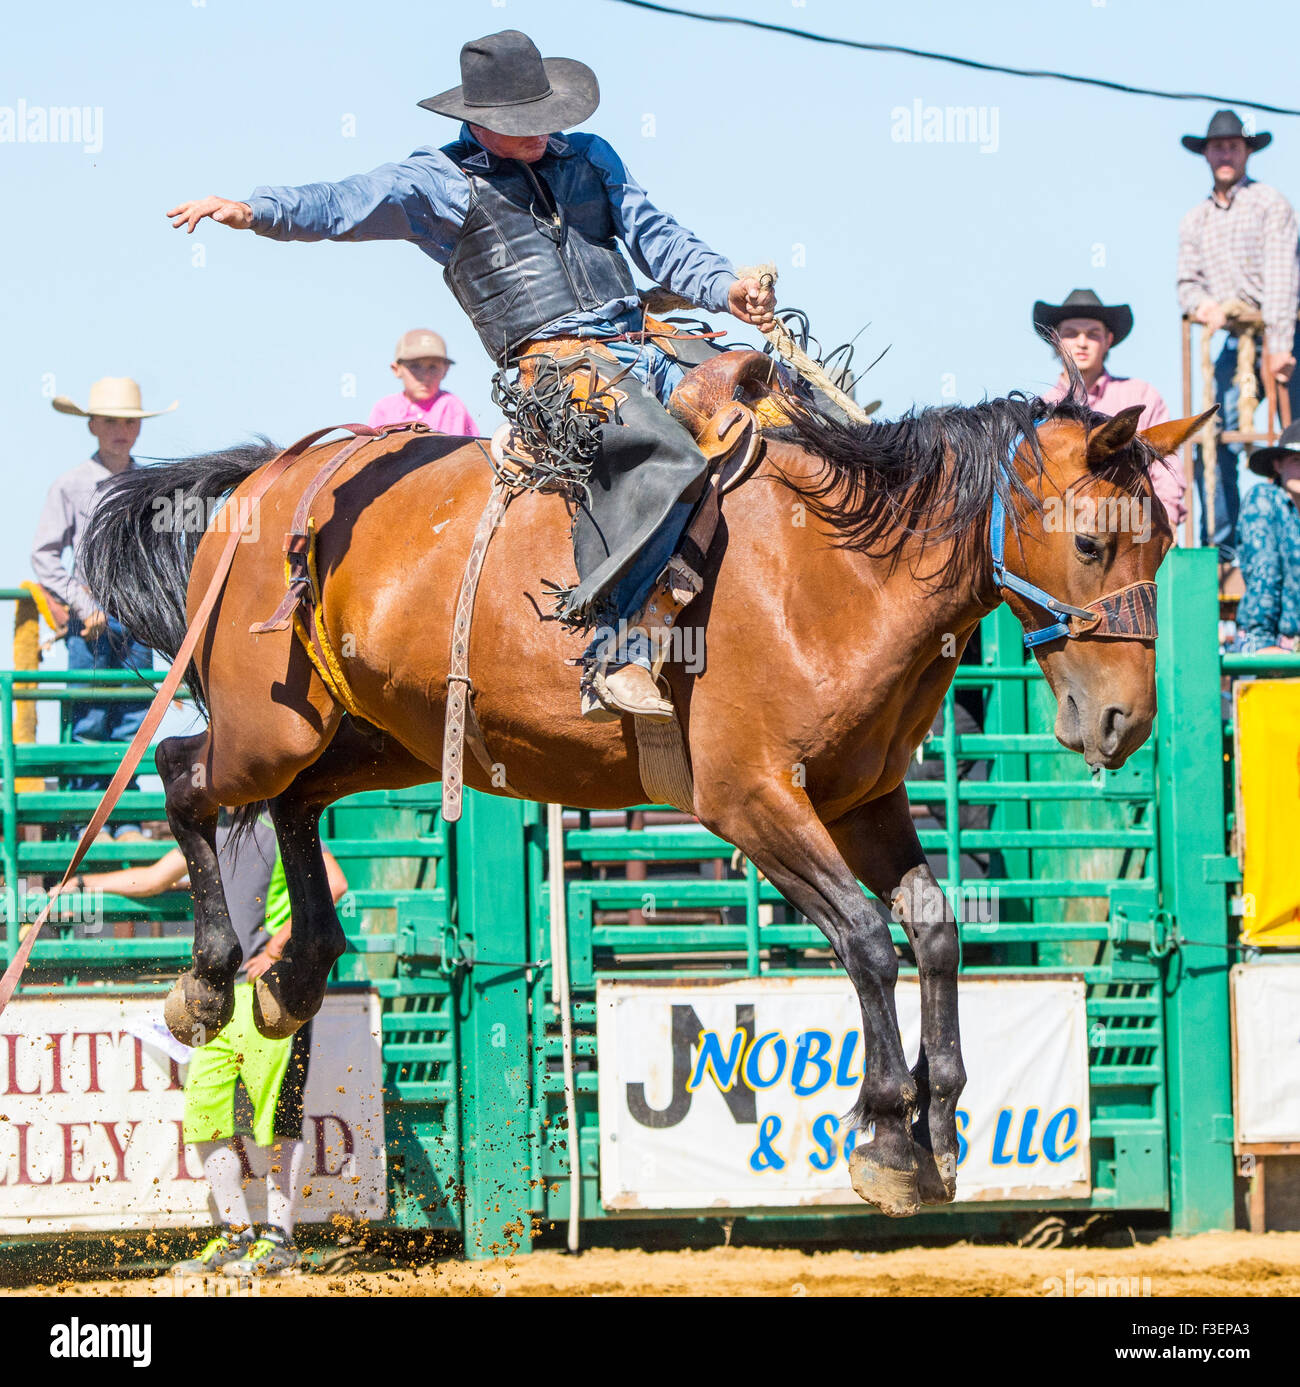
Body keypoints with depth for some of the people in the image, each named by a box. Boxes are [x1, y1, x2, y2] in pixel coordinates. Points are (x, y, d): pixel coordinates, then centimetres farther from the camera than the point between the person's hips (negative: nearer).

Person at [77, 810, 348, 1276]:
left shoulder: (280, 822, -6)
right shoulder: (213, 828, 18)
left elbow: (333, 882, -18)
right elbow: (155, 878, 31)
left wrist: (279, 941, -20)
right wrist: (81, 883, 33)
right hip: (220, 992, 8)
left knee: (276, 1117, -7)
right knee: (204, 1115, 5)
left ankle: (280, 1242, -2)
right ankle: (235, 1237, 14)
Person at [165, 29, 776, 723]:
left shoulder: (592, 159, 22)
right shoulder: (438, 182, 6)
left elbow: (658, 238, 21)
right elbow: (340, 206, -4)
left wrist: (725, 287, 3)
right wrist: (255, 210, -21)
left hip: (641, 347, 7)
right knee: (667, 457, -34)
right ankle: (610, 658, -38)